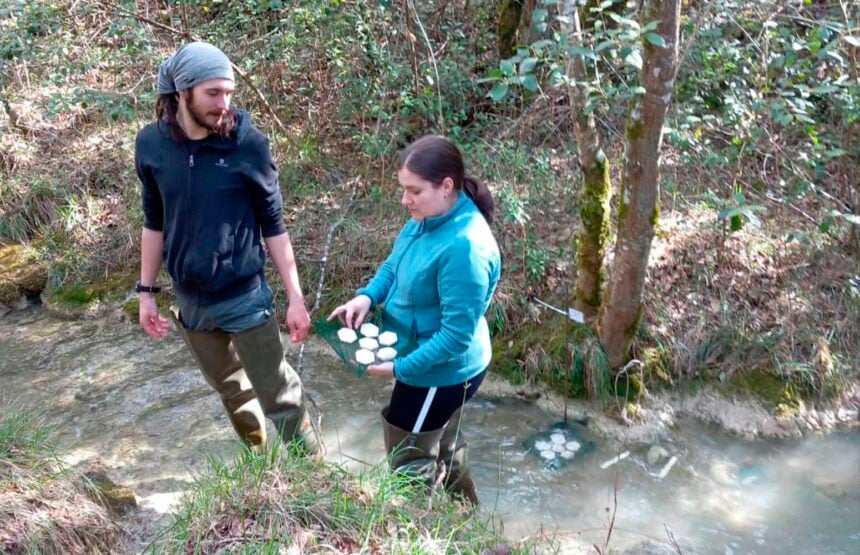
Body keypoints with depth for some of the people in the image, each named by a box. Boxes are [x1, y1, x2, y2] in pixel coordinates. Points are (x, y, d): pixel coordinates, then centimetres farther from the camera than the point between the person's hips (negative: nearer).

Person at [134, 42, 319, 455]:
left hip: (244, 297, -4)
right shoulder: (151, 144, -6)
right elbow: (154, 223, 6)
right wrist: (146, 291, 8)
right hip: (190, 301, 4)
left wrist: (295, 298, -8)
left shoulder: (248, 143, -15)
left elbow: (273, 226, -8)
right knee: (232, 391, 22)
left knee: (280, 398, 5)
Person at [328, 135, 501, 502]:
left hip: (439, 371, -10)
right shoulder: (426, 219, -5)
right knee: (442, 448, 29)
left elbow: (457, 334, -31)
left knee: (410, 461, 11)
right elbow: (394, 266, 10)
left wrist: (401, 367, -25)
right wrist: (367, 296, -9)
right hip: (440, 369, 10)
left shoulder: (463, 247, -34)